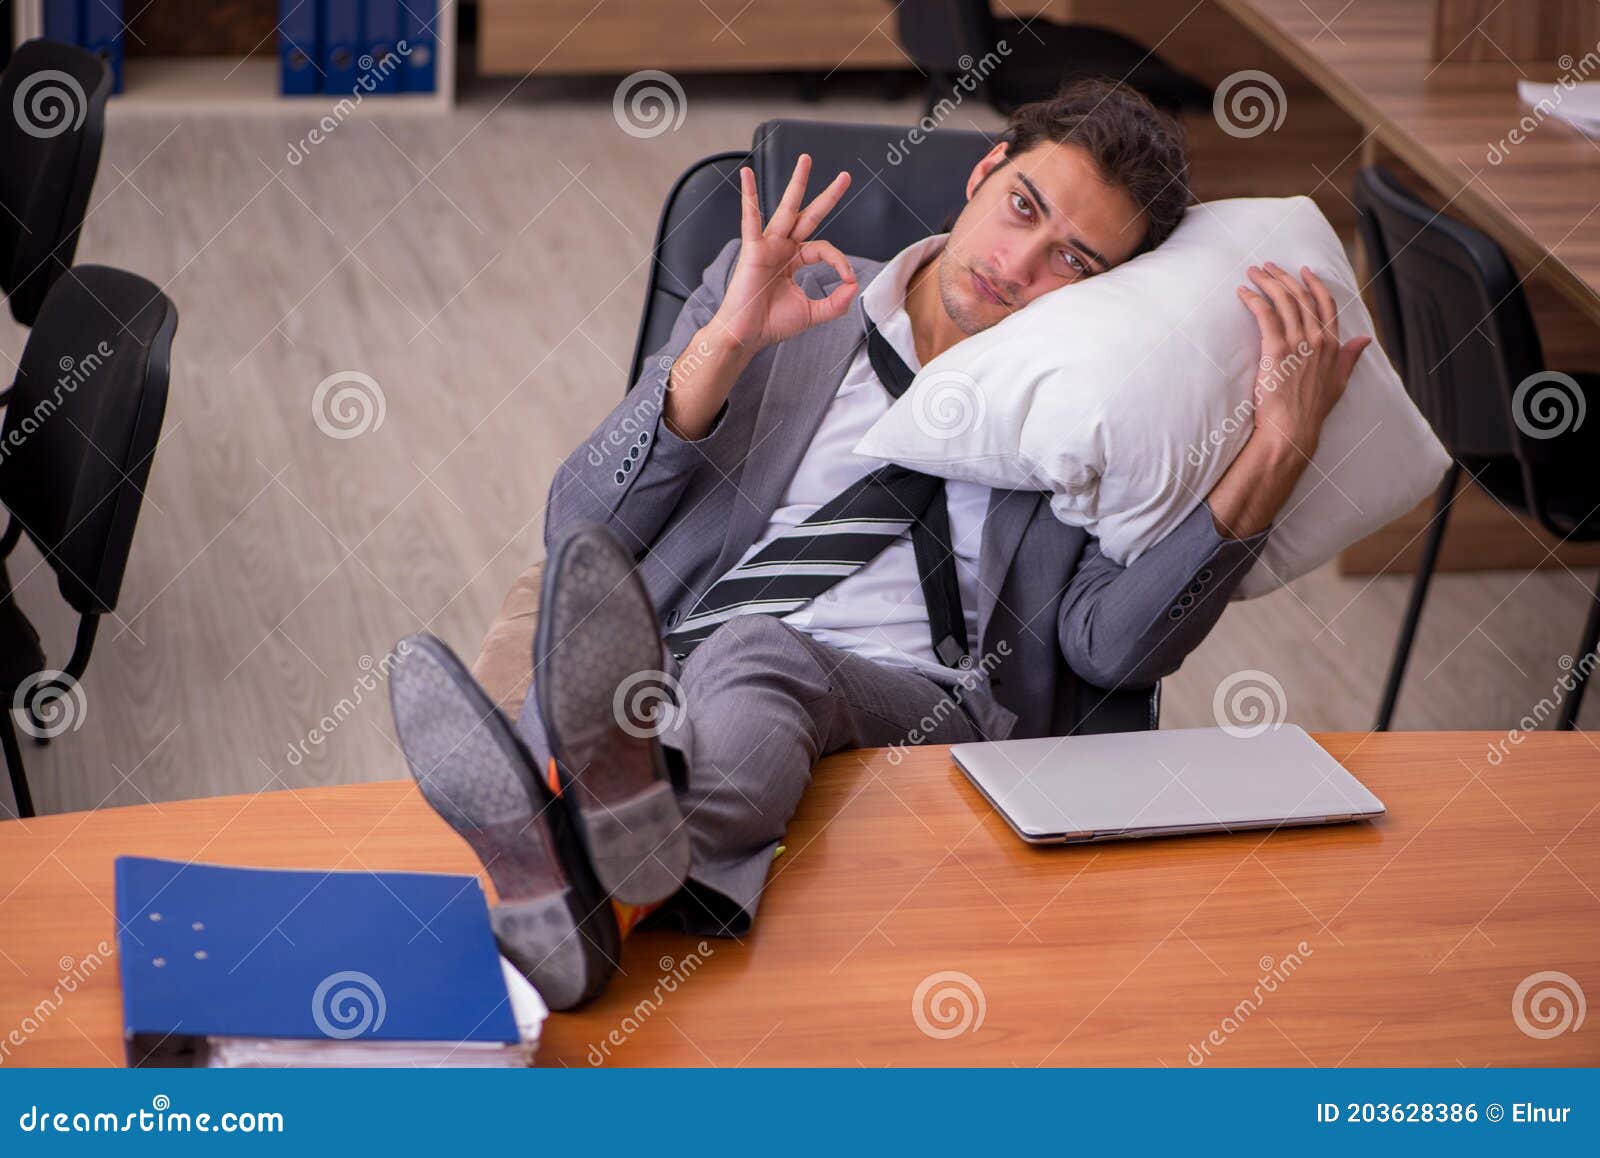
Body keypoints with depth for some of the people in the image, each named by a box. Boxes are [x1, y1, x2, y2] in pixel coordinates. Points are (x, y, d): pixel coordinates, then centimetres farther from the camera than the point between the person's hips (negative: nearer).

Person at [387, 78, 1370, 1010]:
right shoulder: (781, 298, 22)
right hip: (666, 684, 2)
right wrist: (725, 346, -1)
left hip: (914, 705, -2)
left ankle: (606, 886, -70)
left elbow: (1110, 644, 1)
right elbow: (582, 531, 11)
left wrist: (1278, 456, -5)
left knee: (756, 659, -38)